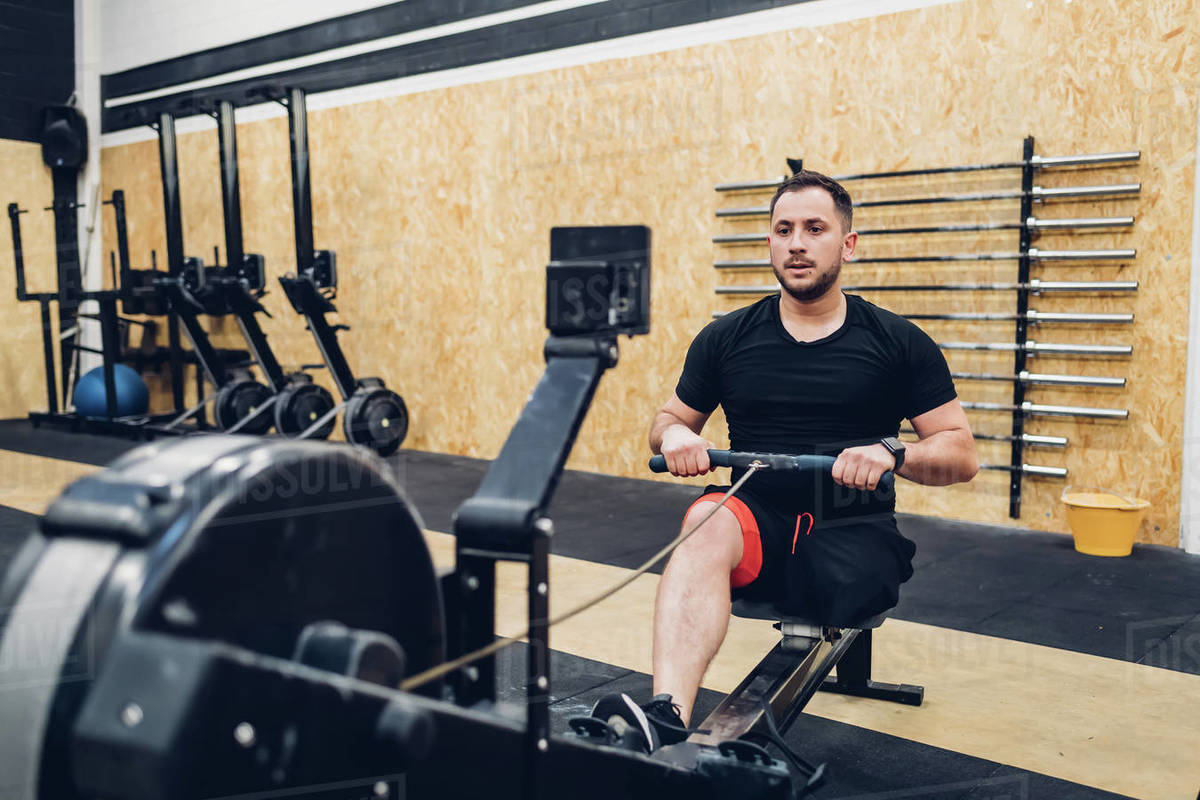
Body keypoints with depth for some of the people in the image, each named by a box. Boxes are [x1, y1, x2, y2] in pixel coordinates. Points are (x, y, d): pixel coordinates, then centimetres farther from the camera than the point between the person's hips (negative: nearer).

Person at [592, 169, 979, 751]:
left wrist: (892, 453, -16)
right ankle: (666, 720, -50)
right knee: (706, 523, -35)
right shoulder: (726, 338, 9)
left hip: (852, 528, 0)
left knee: (847, 586, -36)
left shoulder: (897, 343, 5)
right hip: (758, 516, 1)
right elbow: (668, 421, 18)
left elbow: (962, 455, 5)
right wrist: (673, 434, -7)